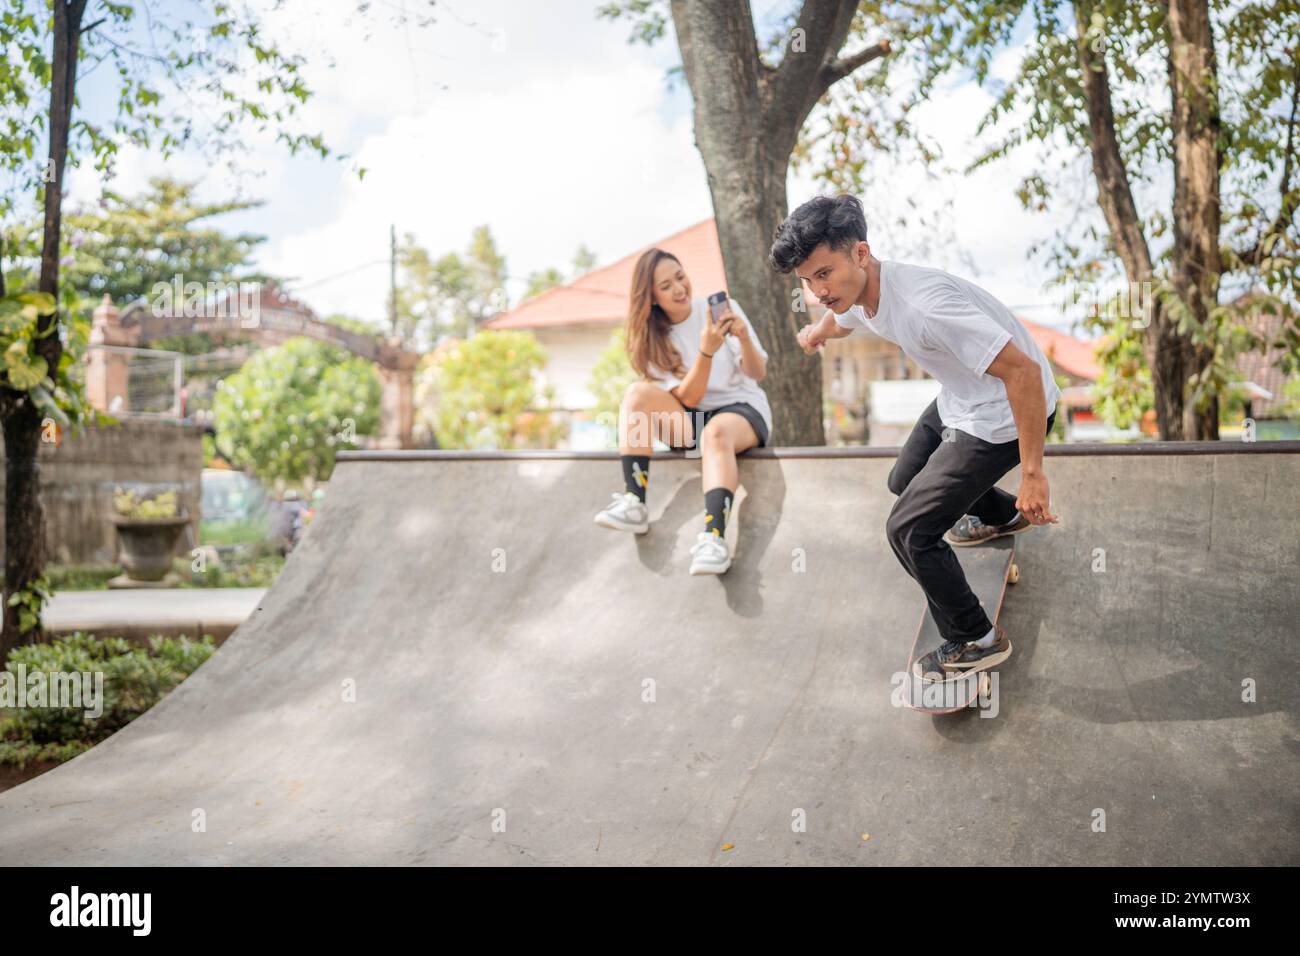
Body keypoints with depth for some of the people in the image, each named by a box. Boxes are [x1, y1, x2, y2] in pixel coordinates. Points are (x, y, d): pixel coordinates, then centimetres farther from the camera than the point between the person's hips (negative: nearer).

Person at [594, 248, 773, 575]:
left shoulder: (724, 308, -3)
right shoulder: (653, 338, 0)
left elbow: (758, 373, -9)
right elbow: (688, 397, -12)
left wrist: (744, 337, -29)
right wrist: (706, 350, -29)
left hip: (743, 409, -2)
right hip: (689, 421, 3)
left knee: (716, 432, -38)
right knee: (639, 392, -24)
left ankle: (713, 536, -58)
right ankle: (634, 504, -33)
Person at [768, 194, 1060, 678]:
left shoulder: (924, 303, -38)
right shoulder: (855, 293, -8)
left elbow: (1022, 371, -37)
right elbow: (838, 318, 21)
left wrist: (1032, 473, -34)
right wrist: (817, 333, 46)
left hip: (1005, 415, -9)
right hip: (960, 400, 9)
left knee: (909, 529, -10)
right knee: (905, 480, 28)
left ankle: (976, 642, 9)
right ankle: (1002, 515, 53)